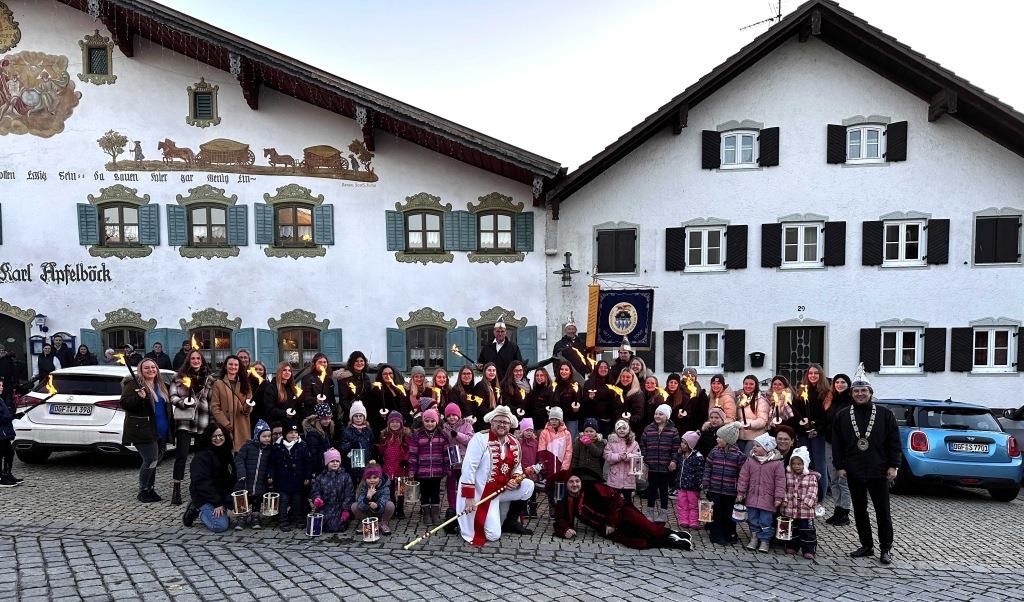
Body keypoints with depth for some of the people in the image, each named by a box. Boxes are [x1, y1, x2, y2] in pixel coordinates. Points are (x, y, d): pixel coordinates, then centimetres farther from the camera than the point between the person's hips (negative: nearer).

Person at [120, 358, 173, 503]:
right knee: (151, 461, -10)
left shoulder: (161, 386, 17)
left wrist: (170, 424, 17)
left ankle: (150, 489, 24)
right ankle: (143, 491, 5)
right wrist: (139, 397, -30)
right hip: (144, 431, -8)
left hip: (161, 431, 8)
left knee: (154, 461, 13)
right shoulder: (133, 384, -7)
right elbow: (124, 404, -14)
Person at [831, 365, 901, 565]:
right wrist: (839, 466, 1)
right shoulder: (842, 417, 5)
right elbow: (837, 444, 7)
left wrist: (893, 466, -5)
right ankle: (866, 546, 23)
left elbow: (894, 442, 1)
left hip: (878, 473, -3)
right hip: (854, 473, 3)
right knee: (859, 511, 11)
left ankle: (886, 549, 15)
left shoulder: (885, 414, 0)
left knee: (883, 512, 4)